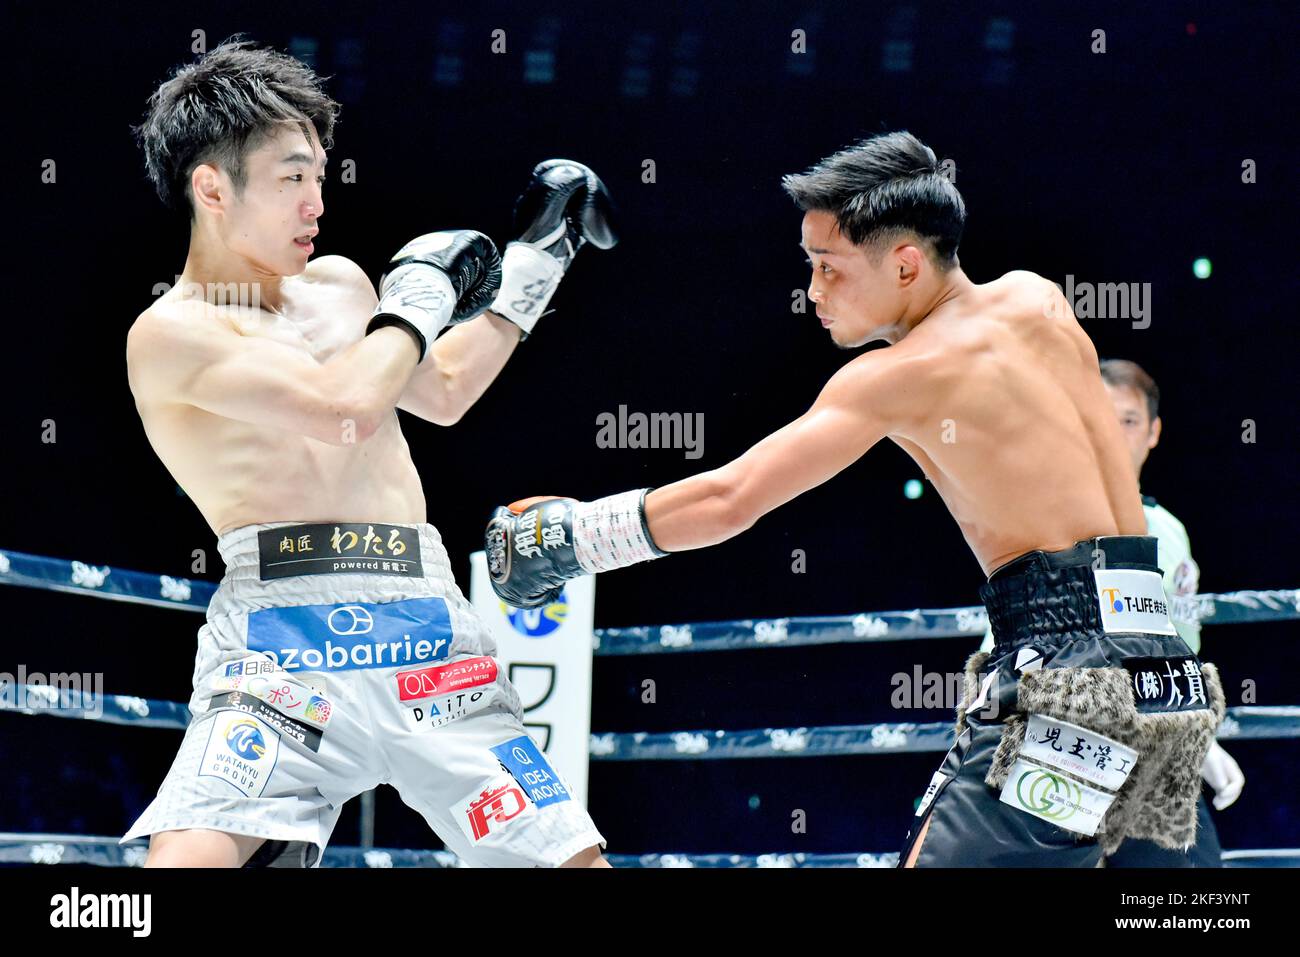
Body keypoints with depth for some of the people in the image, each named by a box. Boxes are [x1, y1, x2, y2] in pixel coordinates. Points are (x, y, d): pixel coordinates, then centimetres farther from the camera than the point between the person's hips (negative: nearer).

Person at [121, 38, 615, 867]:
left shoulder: (340, 285, 21)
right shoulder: (171, 333, -3)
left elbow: (441, 394, 36)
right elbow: (347, 409, -15)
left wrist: (542, 253, 36)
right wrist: (422, 293, 2)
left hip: (428, 630, 7)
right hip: (284, 636, -6)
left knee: (576, 859, -2)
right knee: (189, 858, -29)